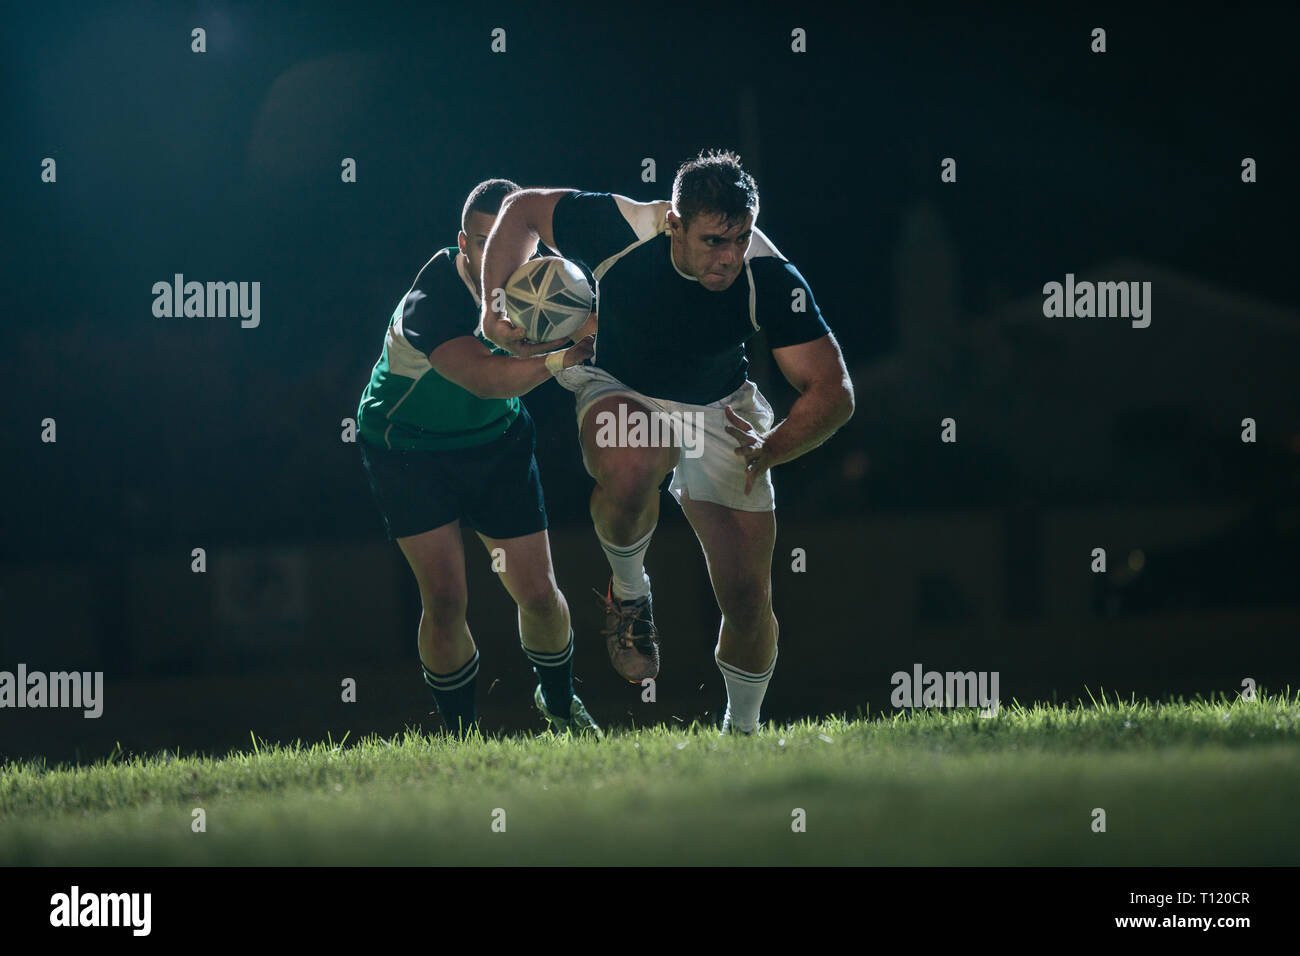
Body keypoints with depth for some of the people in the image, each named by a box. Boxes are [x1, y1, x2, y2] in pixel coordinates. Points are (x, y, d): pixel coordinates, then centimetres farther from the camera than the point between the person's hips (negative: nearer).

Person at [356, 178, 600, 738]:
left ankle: (559, 703, 33)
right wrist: (563, 356, -58)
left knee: (538, 593, 3)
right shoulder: (429, 303, -35)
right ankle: (461, 734, 7)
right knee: (445, 600, -13)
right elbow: (484, 376, -48)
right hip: (408, 451, -4)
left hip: (496, 441, 4)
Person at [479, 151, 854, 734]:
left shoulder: (770, 279, -28)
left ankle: (741, 732, 28)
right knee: (629, 469, -39)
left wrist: (771, 450, -43)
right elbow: (523, 210, -11)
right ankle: (628, 593, -8)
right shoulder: (620, 231, -30)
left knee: (747, 602, 1)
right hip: (620, 394, -1)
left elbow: (832, 392, -26)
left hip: (720, 411, 1)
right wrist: (497, 305, -21)